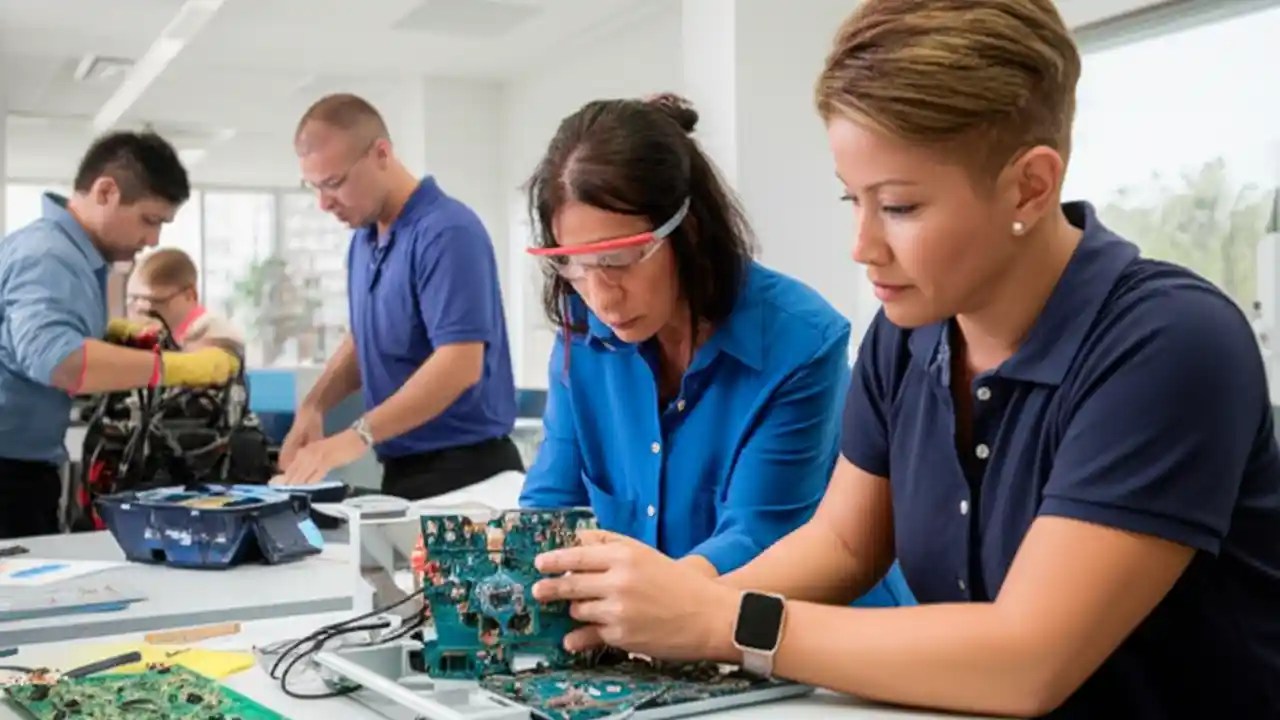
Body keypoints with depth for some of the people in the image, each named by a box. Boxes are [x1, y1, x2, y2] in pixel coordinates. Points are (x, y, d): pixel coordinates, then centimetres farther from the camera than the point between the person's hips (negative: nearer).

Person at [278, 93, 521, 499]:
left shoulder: (446, 232, -18)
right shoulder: (365, 238, 9)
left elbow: (460, 363, -27)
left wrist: (358, 437, -31)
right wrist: (314, 406, 1)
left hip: (463, 470, -8)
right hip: (403, 467, 8)